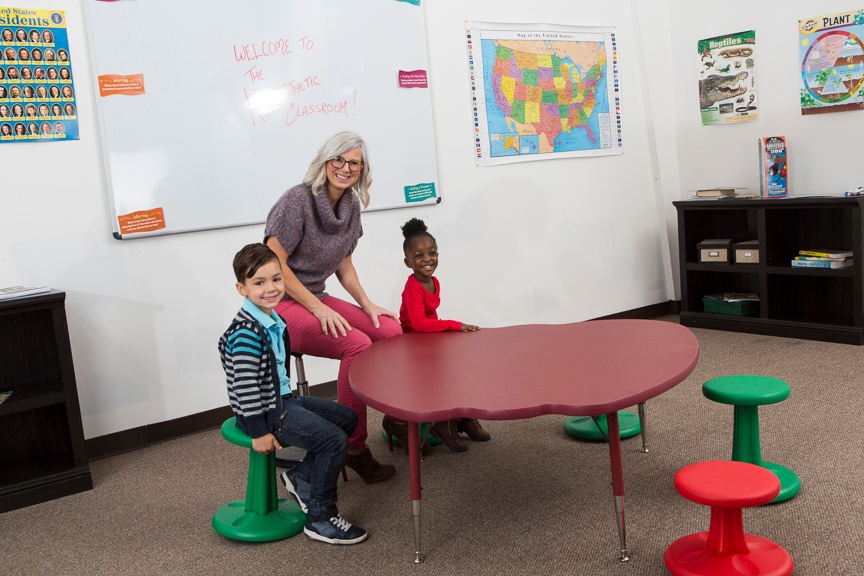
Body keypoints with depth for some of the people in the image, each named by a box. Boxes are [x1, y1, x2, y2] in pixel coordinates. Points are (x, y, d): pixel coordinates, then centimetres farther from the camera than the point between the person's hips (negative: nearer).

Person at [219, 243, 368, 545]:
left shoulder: (272, 320, 7)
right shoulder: (247, 332, -23)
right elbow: (245, 384, -25)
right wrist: (259, 432, -22)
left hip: (283, 399, 10)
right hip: (265, 411, -10)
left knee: (346, 418, 14)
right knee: (334, 440, -15)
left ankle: (302, 476, 20)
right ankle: (319, 519, -1)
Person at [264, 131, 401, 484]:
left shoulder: (350, 206, 7)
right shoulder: (297, 200, -16)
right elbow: (275, 265, -18)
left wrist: (366, 303, 4)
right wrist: (319, 309, -19)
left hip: (317, 300, 8)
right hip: (280, 306, -7)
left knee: (391, 331, -12)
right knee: (356, 343, -28)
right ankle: (353, 448, -15)